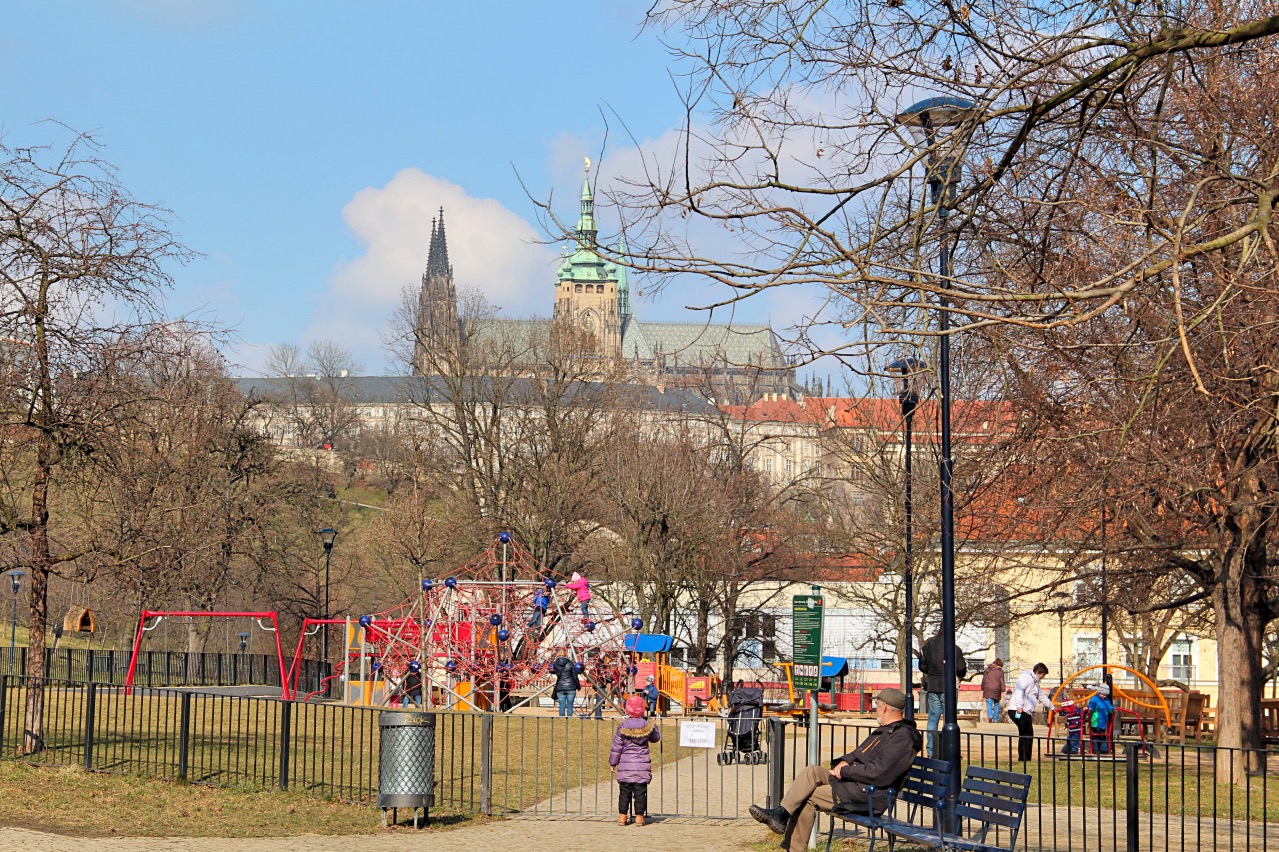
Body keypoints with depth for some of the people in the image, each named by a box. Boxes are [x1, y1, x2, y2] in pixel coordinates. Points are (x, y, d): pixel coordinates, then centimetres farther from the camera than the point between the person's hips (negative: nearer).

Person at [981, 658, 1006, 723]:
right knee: (996, 704, 11)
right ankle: (996, 718, 9)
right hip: (996, 690, 0)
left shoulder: (987, 670, 10)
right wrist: (1003, 691, 1)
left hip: (988, 689, 0)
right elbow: (1002, 682, -1)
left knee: (989, 703, -5)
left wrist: (982, 689, 17)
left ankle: (989, 715, -27)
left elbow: (983, 680, 11)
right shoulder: (1000, 671, 3)